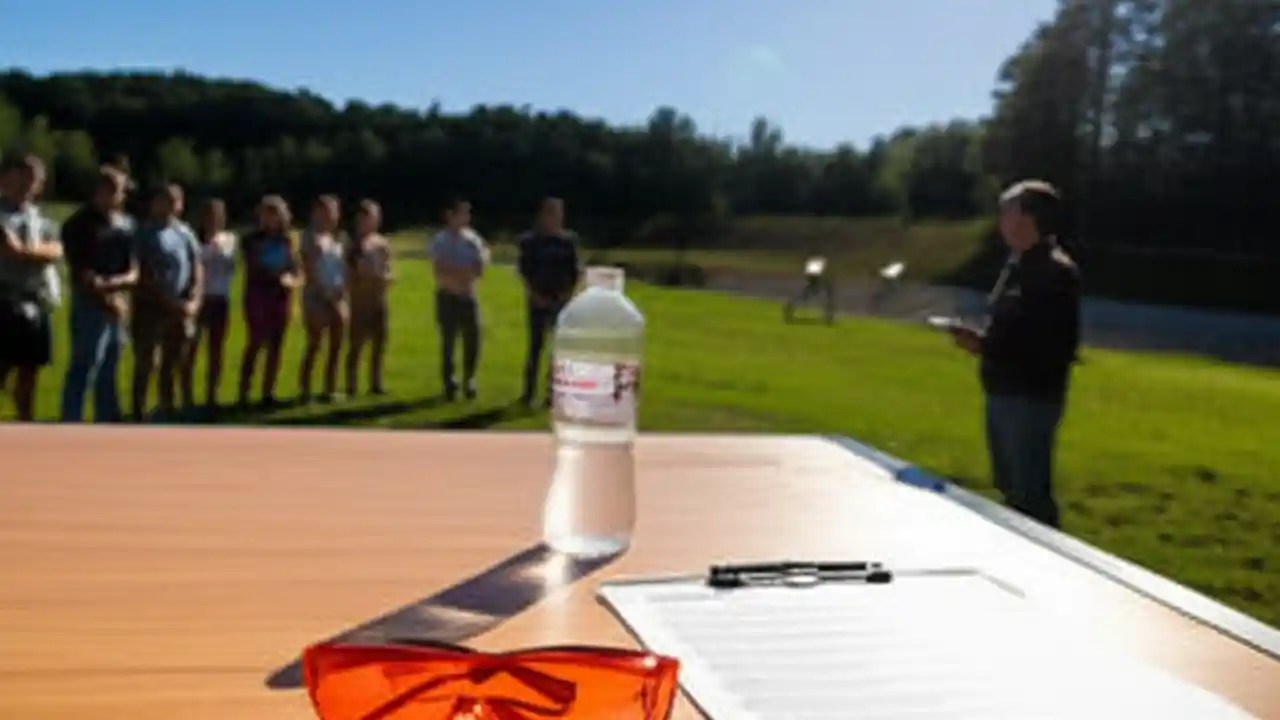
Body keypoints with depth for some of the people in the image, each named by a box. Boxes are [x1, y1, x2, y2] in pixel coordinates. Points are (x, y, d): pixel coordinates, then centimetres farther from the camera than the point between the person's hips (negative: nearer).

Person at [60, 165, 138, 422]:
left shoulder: (126, 224, 10)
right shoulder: (79, 224, -6)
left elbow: (134, 272, 7)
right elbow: (80, 272, -10)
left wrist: (114, 283, -12)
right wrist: (106, 298, -10)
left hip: (118, 305, 6)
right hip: (90, 304, -6)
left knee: (107, 372, 14)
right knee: (83, 368, -6)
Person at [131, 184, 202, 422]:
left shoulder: (185, 232, 8)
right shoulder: (145, 233, -5)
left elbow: (197, 270, 8)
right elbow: (142, 275, -11)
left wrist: (194, 301, -7)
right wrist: (168, 301, -16)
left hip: (181, 310, 5)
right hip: (150, 307, -5)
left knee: (172, 365, 14)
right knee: (145, 364, -5)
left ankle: (167, 412, 25)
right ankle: (138, 416, -1)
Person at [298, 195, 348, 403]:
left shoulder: (339, 237, 13)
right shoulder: (311, 236, -3)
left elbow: (344, 268, 12)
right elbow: (308, 268, -9)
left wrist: (343, 291, -4)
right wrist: (325, 292, -13)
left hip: (337, 297, 6)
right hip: (316, 296, -6)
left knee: (336, 347, 5)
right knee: (314, 345, -5)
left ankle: (329, 390, 10)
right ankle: (305, 391, 0)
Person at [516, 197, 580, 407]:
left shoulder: (569, 240, 5)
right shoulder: (530, 240, -1)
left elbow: (574, 272, 7)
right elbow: (524, 271, -2)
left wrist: (568, 294, -5)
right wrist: (535, 295, -10)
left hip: (561, 300, 2)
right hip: (539, 300, -2)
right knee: (536, 344, -1)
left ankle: (553, 392, 7)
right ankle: (529, 391, 5)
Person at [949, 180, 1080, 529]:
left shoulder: (1056, 272, -17)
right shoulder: (1018, 265, 13)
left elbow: (1054, 346, -24)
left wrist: (986, 346, -23)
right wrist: (982, 338, 3)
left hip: (1032, 399, -10)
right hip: (1003, 395, 10)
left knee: (1030, 494, -4)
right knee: (1012, 490, 18)